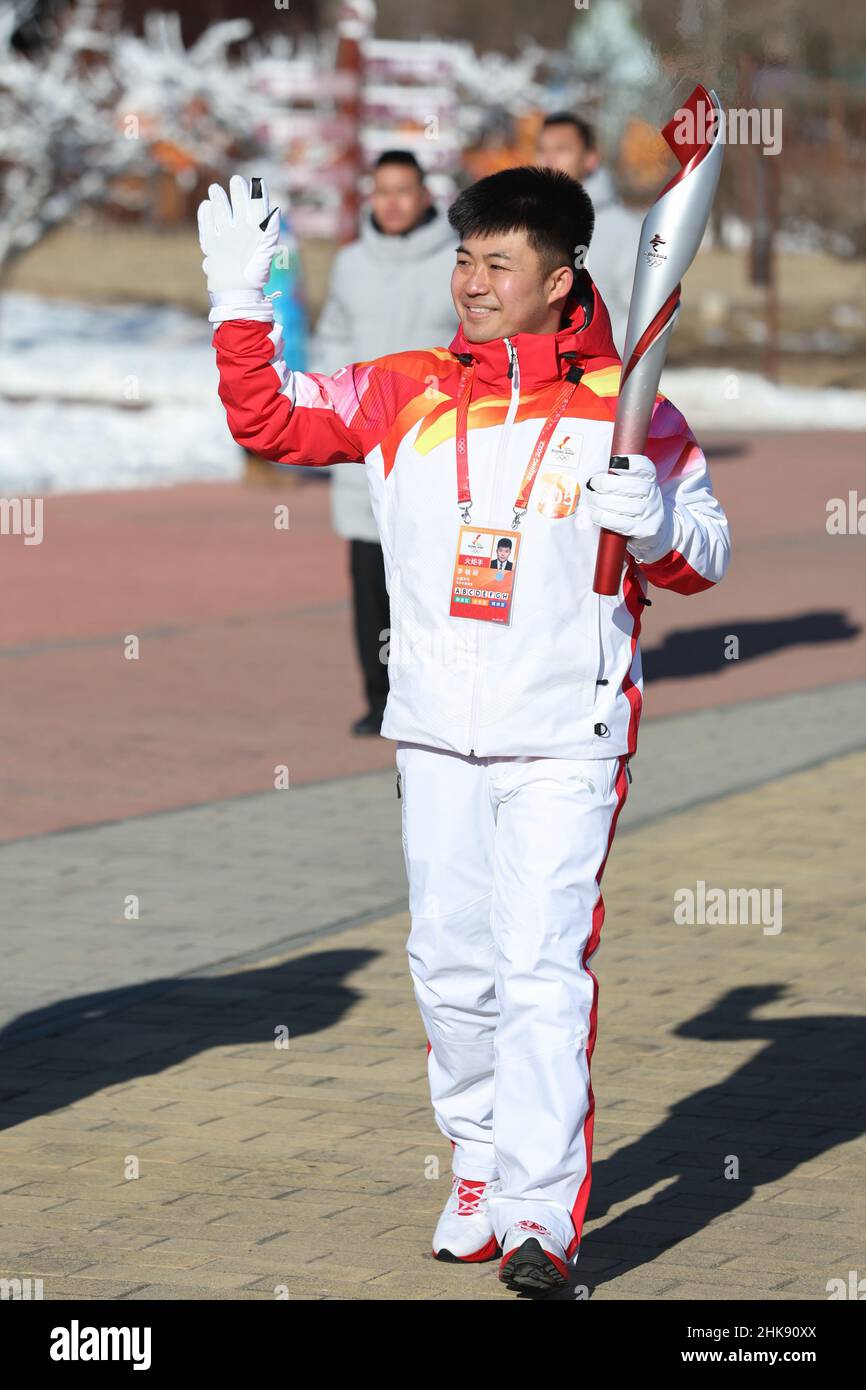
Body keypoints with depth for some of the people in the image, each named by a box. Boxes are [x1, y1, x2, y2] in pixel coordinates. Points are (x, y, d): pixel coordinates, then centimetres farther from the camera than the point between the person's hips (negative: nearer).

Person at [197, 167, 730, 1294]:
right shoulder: (406, 395, 7)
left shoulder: (627, 407, 0)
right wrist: (239, 301, -1)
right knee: (450, 959, 9)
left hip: (566, 741, -4)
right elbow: (268, 418, 9)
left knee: (542, 963, -10)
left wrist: (656, 529, -16)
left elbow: (707, 555, 5)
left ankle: (543, 1210, -10)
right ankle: (479, 1165, 25)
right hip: (438, 734, 4)